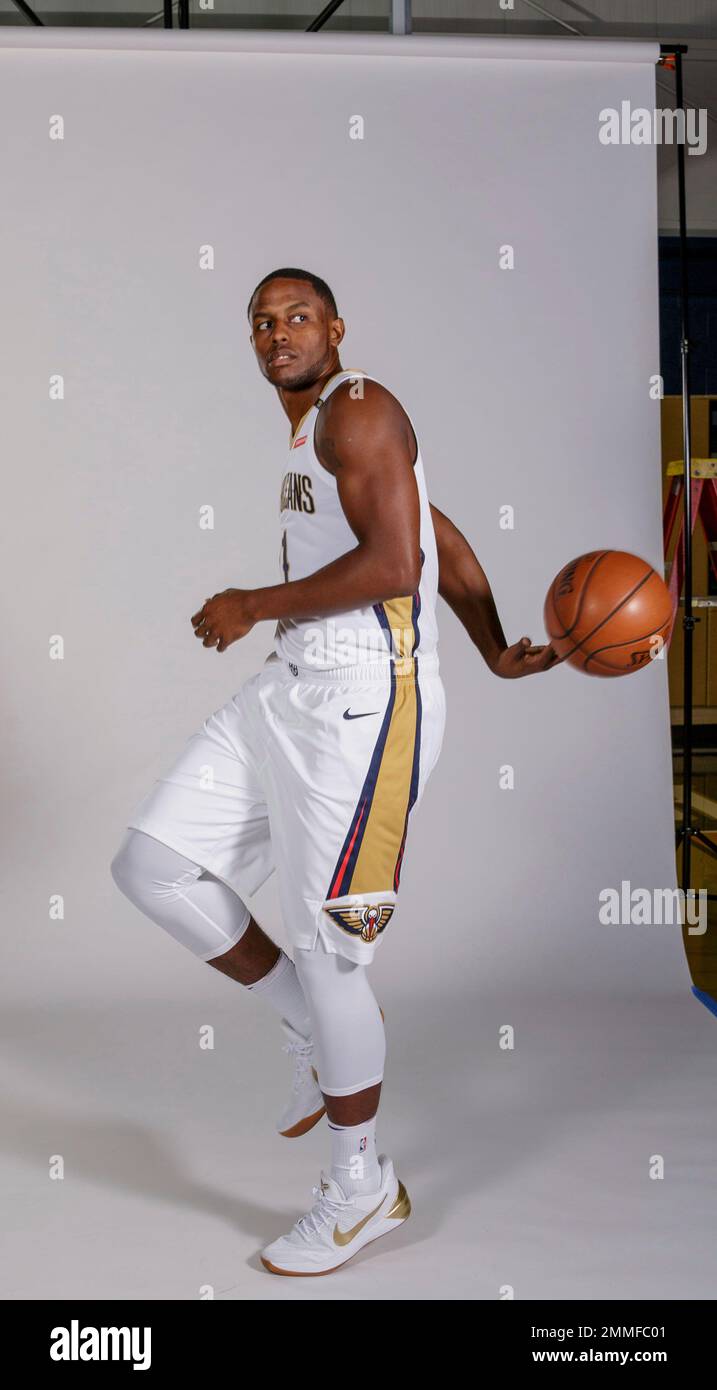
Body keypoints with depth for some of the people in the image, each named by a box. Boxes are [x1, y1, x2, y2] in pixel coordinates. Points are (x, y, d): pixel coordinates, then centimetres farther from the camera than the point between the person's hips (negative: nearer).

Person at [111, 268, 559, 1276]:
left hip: (362, 699, -10)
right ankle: (319, 1036, 19)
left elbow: (395, 564, -20)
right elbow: (450, 546, 25)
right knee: (152, 865, 4)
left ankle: (364, 1188, 17)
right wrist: (497, 655, 29)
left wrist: (255, 606, -12)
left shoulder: (358, 409, -7)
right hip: (291, 686, 10)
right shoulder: (314, 434, 21)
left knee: (324, 949, -3)